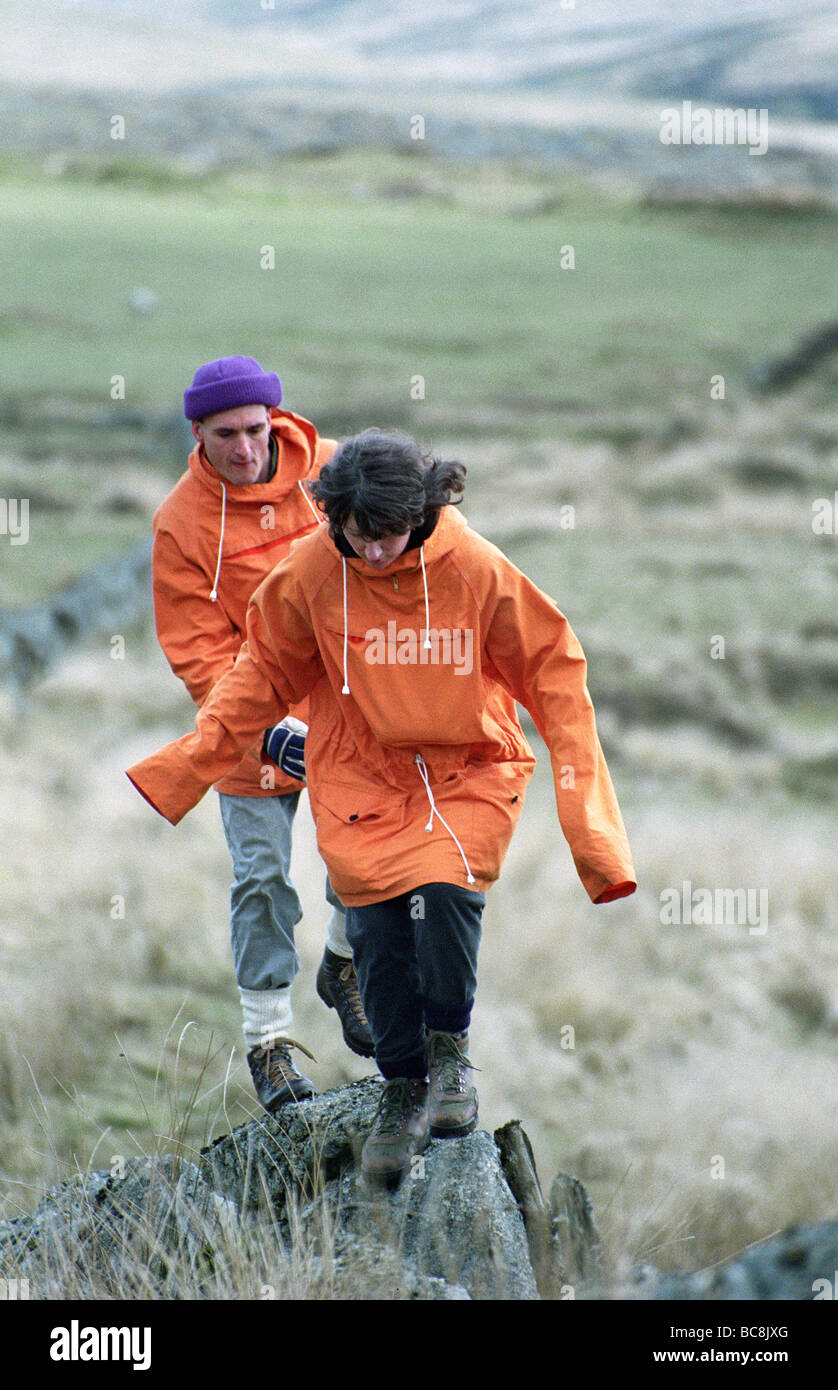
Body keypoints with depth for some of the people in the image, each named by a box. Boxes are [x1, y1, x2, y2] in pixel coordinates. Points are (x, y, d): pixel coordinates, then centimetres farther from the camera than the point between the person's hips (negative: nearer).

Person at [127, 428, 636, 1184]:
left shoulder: (477, 570, -16)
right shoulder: (310, 573, -11)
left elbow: (550, 668, -6)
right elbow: (266, 671, 5)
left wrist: (578, 781, -12)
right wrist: (191, 761, 2)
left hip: (468, 769, -2)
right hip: (363, 774, 2)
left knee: (445, 891, -24)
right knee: (378, 929, -7)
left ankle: (450, 1048, 1)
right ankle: (403, 1090, 13)